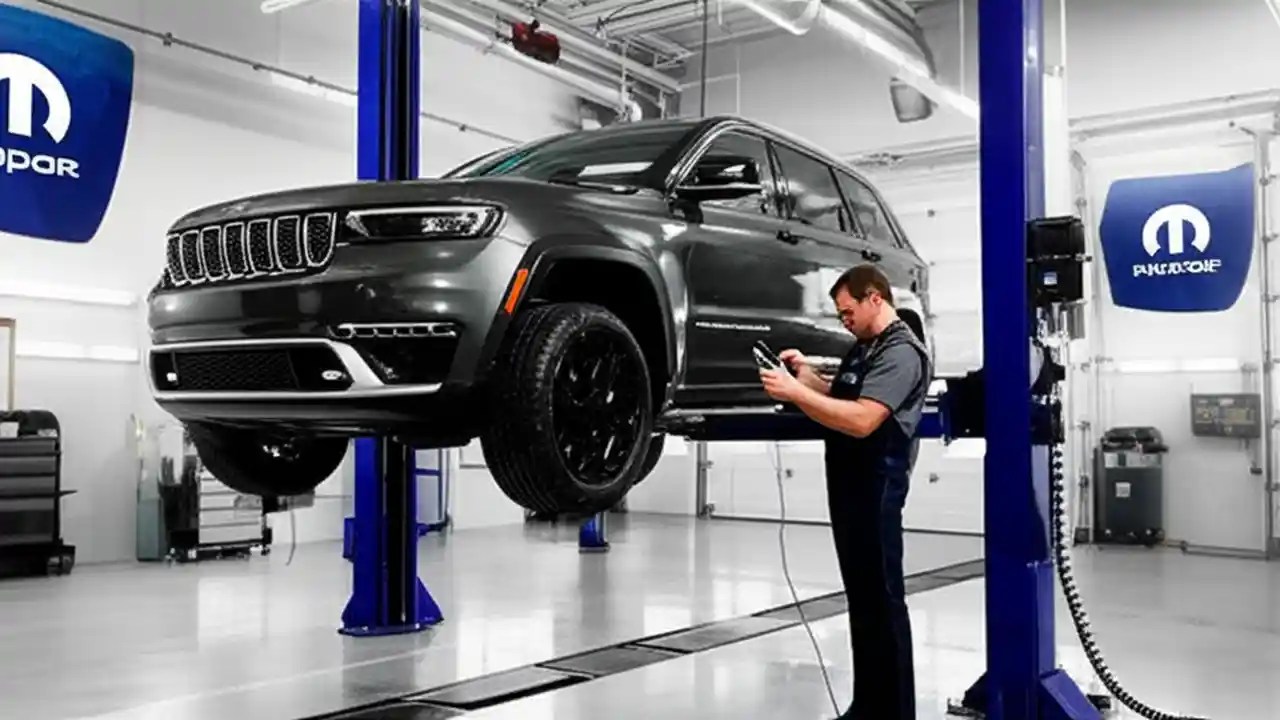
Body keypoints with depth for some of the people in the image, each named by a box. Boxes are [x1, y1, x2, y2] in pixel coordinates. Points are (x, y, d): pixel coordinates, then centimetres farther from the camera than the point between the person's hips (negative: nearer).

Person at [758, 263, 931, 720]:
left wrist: (795, 393, -26)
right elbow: (841, 398, 25)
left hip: (876, 488, -10)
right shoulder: (865, 347, 18)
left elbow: (862, 420, -25)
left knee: (882, 600, -5)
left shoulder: (901, 352, -15)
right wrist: (806, 373, 8)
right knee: (861, 598, 13)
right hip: (850, 485, 10)